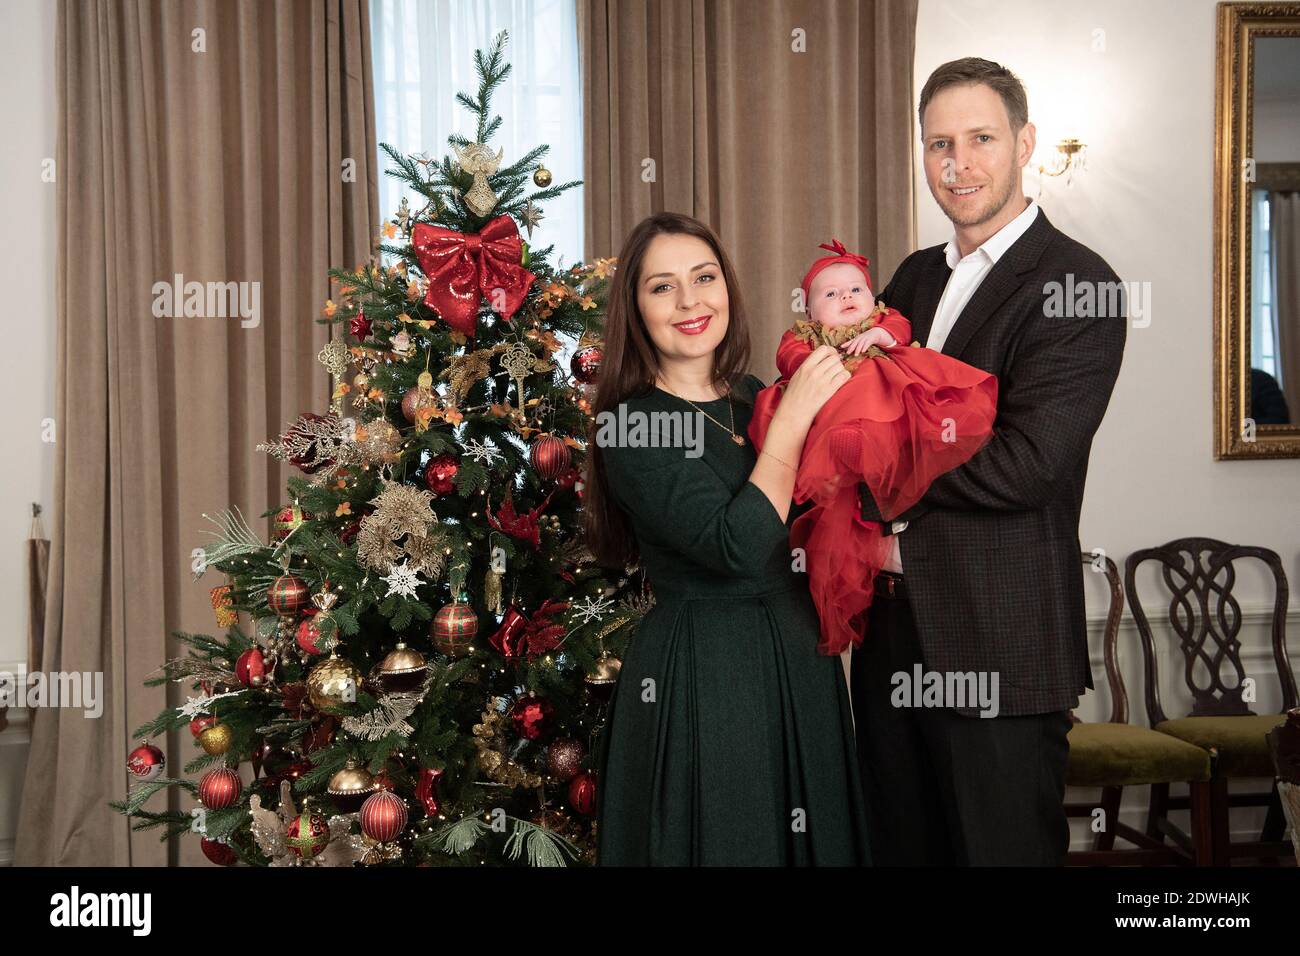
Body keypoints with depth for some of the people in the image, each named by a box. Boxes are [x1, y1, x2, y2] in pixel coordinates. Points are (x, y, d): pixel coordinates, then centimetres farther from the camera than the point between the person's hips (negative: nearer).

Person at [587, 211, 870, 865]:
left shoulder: (754, 396, 5)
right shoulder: (631, 425, -14)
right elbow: (738, 546, -25)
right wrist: (792, 416, -18)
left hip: (798, 657, 6)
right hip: (699, 677, -6)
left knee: (815, 838, 18)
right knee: (720, 842, 8)